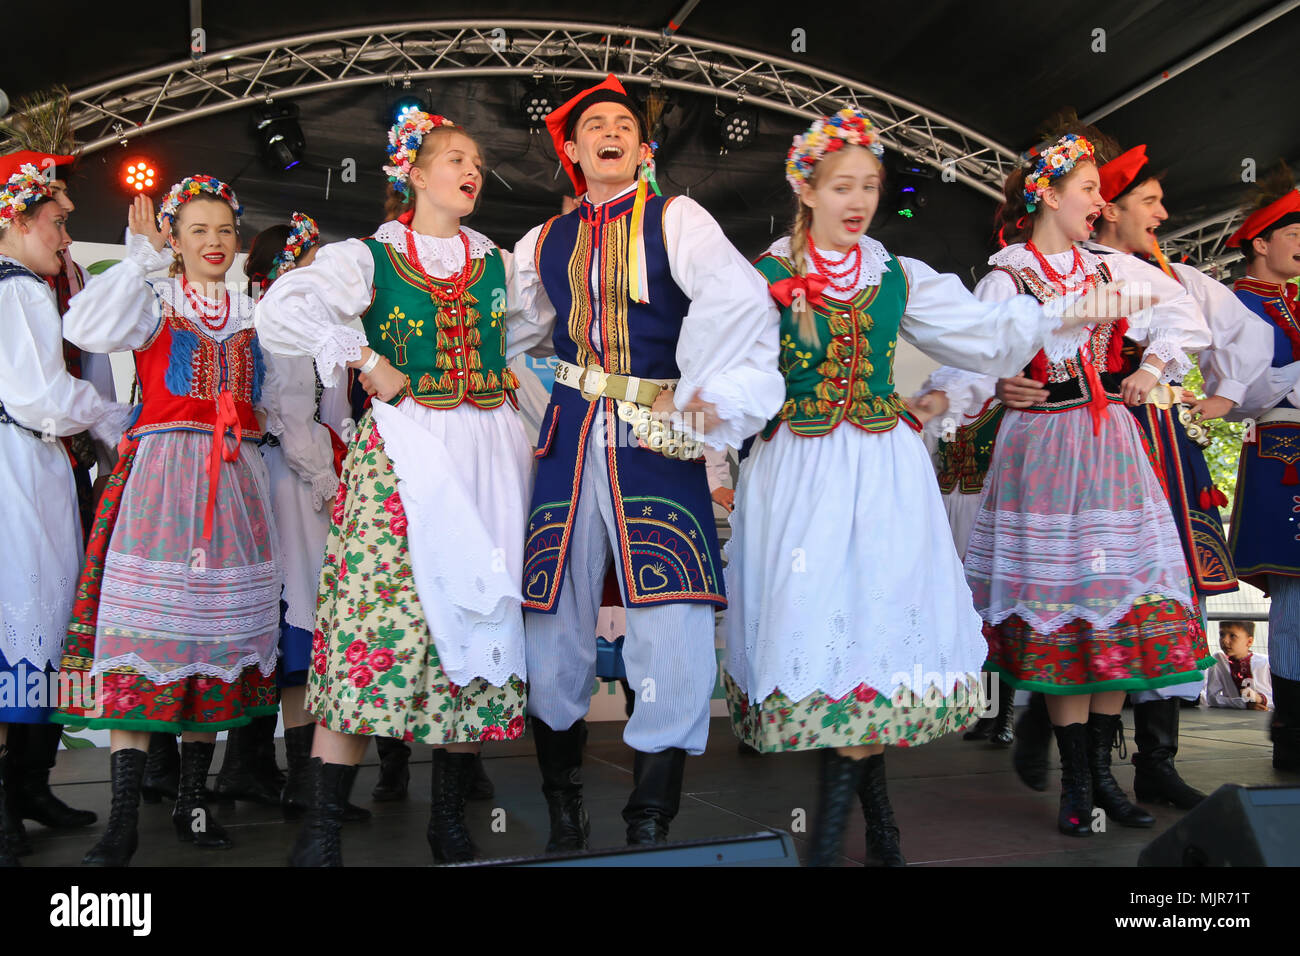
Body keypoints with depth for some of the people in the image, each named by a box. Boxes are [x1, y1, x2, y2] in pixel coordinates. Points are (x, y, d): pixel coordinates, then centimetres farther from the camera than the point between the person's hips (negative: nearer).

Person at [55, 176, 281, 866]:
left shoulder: (254, 314, 18)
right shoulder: (153, 303, 6)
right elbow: (87, 330, -14)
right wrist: (141, 259, -12)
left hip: (235, 482, 4)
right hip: (160, 473, -4)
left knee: (219, 631, 3)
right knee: (144, 627, -11)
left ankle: (193, 800, 13)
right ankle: (124, 817, -7)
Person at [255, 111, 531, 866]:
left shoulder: (497, 263, 17)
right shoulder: (369, 257, 4)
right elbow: (281, 312, -10)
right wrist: (366, 361, -11)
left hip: (488, 456, 4)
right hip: (400, 456, -4)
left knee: (477, 620, 2)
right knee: (378, 618, -11)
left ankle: (451, 822, 14)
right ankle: (322, 829, 0)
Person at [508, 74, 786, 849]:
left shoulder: (675, 219, 4)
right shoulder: (544, 243, 16)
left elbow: (740, 300, -12)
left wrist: (701, 396, -16)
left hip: (657, 447, -3)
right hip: (569, 446, 4)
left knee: (676, 650, -13)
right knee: (553, 638, 5)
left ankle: (651, 829, 4)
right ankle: (565, 820, 23)